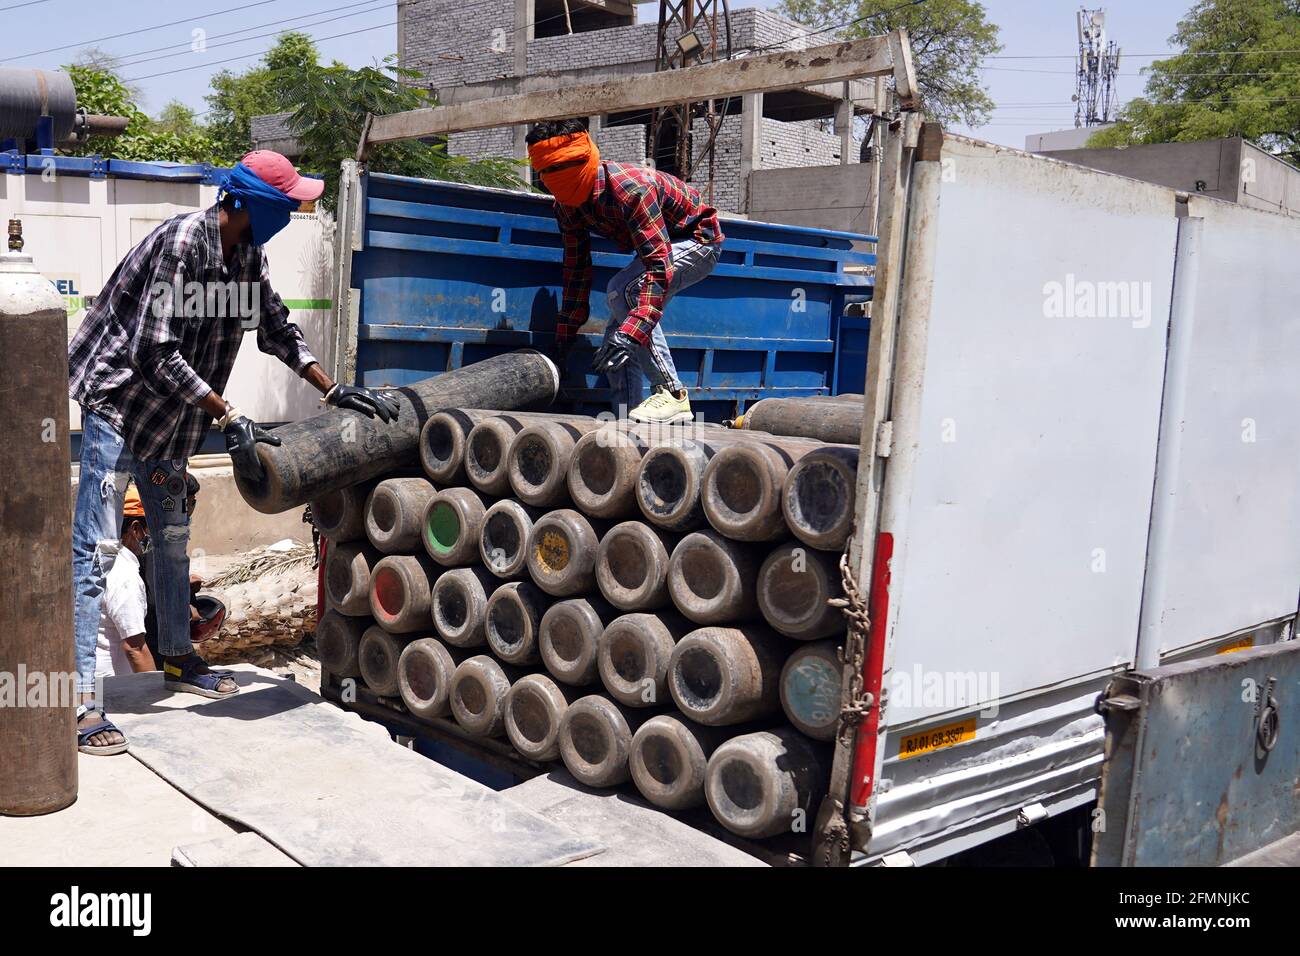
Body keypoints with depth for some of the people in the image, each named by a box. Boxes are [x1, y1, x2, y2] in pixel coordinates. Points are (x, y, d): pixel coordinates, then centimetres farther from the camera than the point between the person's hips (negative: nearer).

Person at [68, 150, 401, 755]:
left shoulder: (248, 254, 2)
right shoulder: (180, 243, -24)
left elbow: (277, 330, 13)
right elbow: (158, 353, -27)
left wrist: (335, 392, 7)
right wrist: (230, 420, -29)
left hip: (169, 417, 9)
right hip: (118, 402, -9)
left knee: (172, 539, 18)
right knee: (95, 550, -10)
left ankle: (177, 659, 33)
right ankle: (79, 701, -8)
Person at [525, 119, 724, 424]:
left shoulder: (629, 188, -36)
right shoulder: (566, 206, -10)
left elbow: (660, 267, -43)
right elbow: (576, 269, -2)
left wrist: (631, 333, -52)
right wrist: (564, 337, -5)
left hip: (697, 239, -9)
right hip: (657, 244, 9)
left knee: (623, 289, -31)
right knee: (614, 341, 0)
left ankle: (671, 393, -28)